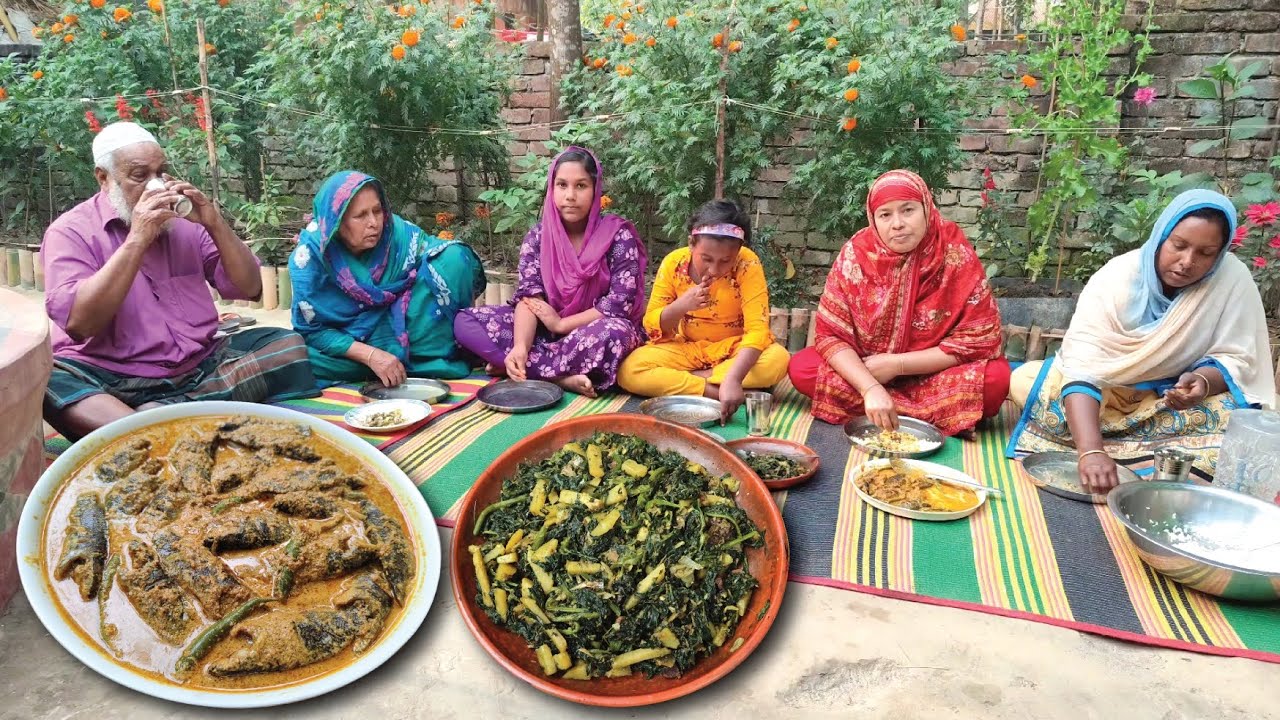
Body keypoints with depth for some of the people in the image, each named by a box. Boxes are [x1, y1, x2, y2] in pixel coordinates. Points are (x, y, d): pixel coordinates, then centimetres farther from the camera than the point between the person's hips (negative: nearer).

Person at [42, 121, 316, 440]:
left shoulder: (185, 222, 12)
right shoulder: (71, 231, -1)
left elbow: (249, 288, 6)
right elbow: (79, 323, -17)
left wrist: (215, 224, -7)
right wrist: (137, 239, -19)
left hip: (200, 366, 5)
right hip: (113, 379, -4)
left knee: (287, 345, -16)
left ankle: (152, 416, -27)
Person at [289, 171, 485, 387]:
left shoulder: (397, 232, -16)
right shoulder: (309, 255, -18)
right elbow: (311, 330, -15)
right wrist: (371, 355, -28)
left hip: (400, 329, 1)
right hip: (348, 344, 0)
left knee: (454, 256, -18)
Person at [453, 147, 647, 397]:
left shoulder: (618, 234, -10)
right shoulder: (538, 236, -1)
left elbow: (621, 303, -16)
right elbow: (529, 297, -9)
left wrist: (561, 323, -15)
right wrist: (520, 347, -28)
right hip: (548, 331, 4)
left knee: (612, 333, -40)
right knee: (466, 321, -14)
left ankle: (530, 368, -20)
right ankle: (563, 377, -26)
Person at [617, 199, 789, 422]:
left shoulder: (748, 265, -20)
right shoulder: (673, 263, -13)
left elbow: (757, 328, -27)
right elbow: (653, 327, -7)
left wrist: (732, 378, -42)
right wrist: (680, 306, -29)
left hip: (733, 349, 0)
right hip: (686, 348, 1)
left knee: (779, 359, -33)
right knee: (629, 372, -25)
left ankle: (675, 379, -22)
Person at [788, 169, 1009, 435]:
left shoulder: (956, 255, -16)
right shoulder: (856, 254, -14)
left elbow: (979, 340, -16)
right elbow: (831, 334, -15)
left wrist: (897, 364, -20)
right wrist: (870, 388, -32)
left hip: (934, 375, -2)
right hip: (863, 370, 2)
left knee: (996, 378, -28)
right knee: (801, 368, -23)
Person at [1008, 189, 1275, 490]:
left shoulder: (1234, 280, -16)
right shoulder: (1116, 278, -24)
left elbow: (1236, 358, -10)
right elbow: (1081, 368, -35)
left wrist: (1203, 382, -36)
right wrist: (1091, 451, -49)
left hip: (1169, 397, 2)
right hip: (1103, 391, -1)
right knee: (1024, 382, -27)